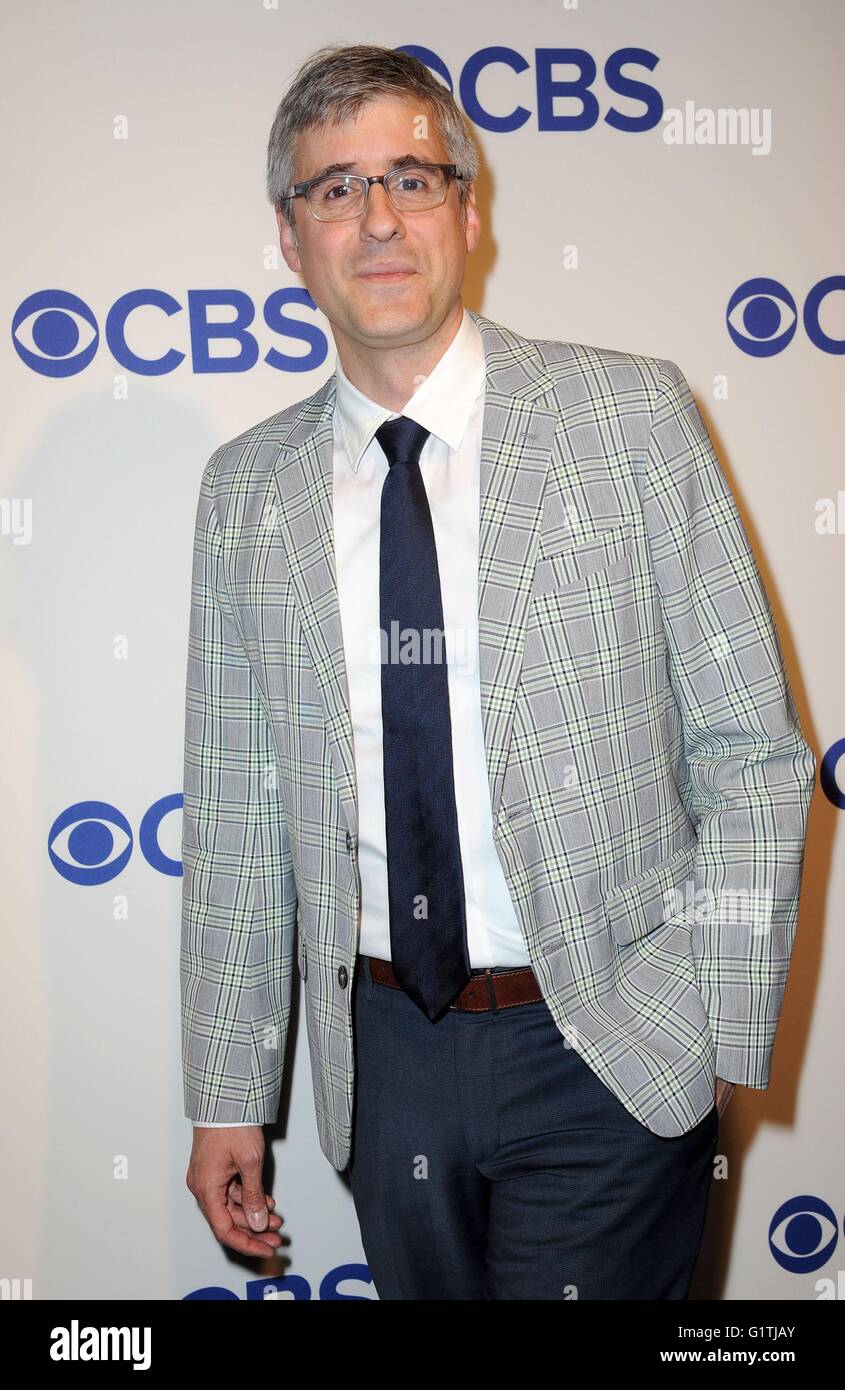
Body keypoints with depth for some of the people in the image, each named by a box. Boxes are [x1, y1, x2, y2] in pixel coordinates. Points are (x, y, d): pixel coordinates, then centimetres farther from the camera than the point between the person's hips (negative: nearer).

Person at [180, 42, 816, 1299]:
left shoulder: (630, 416, -6)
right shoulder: (248, 491, 2)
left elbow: (753, 751, -5)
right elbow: (238, 814, 5)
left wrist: (725, 1033, -9)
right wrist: (228, 1097, 6)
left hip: (609, 1050, -3)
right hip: (386, 1046, 3)